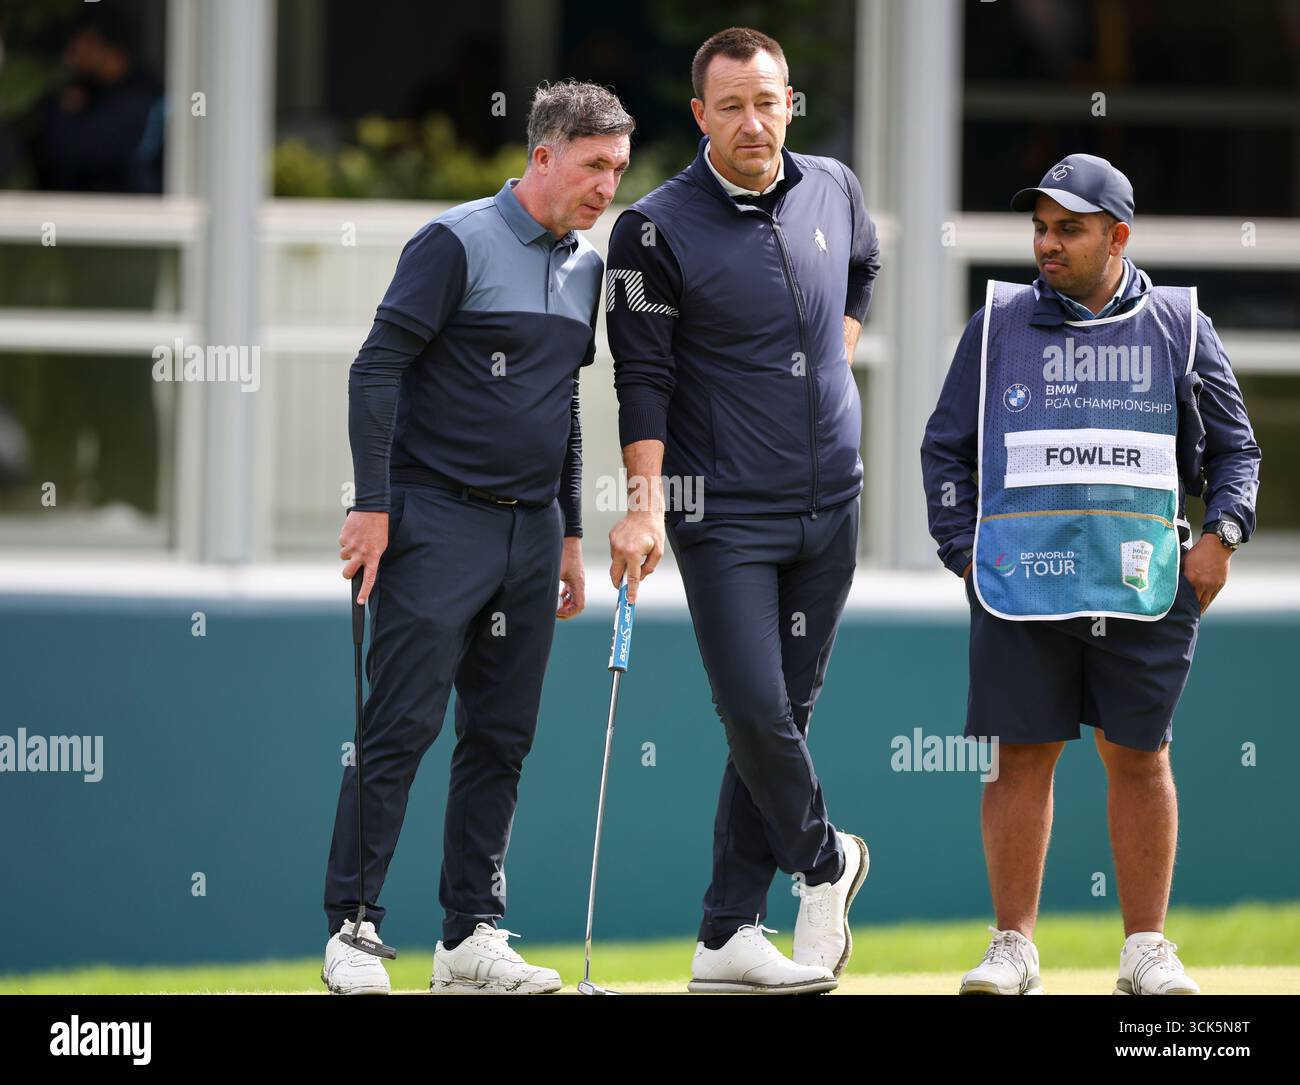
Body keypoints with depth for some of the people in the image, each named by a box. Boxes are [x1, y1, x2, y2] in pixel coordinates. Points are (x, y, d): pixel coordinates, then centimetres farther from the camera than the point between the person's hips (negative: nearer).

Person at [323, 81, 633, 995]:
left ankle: (473, 934, 11)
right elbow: (379, 367, -10)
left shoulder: (587, 267, 15)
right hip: (438, 518, -7)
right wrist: (373, 506, -15)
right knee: (403, 725, -9)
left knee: (502, 738, 6)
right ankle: (353, 929, -6)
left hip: (531, 532, 7)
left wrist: (570, 532, 20)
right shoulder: (458, 244, -8)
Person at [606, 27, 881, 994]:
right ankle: (824, 861, 14)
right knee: (755, 713, -13)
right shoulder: (657, 229, -10)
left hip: (829, 509, 5)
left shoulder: (834, 189, 5)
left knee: (785, 713, 5)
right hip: (725, 513, -5)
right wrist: (645, 505, -19)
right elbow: (643, 377, -11)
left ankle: (731, 934, 10)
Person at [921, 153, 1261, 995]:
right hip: (1020, 575, 0)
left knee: (1140, 757, 3)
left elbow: (1235, 448, 14)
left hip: (1145, 584, 0)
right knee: (1023, 757, 0)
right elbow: (946, 448, 13)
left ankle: (1147, 949, 10)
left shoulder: (1179, 327, 8)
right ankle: (1014, 948, 6)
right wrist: (965, 550, 1)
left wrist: (1221, 533, -2)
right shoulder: (999, 325, 9)